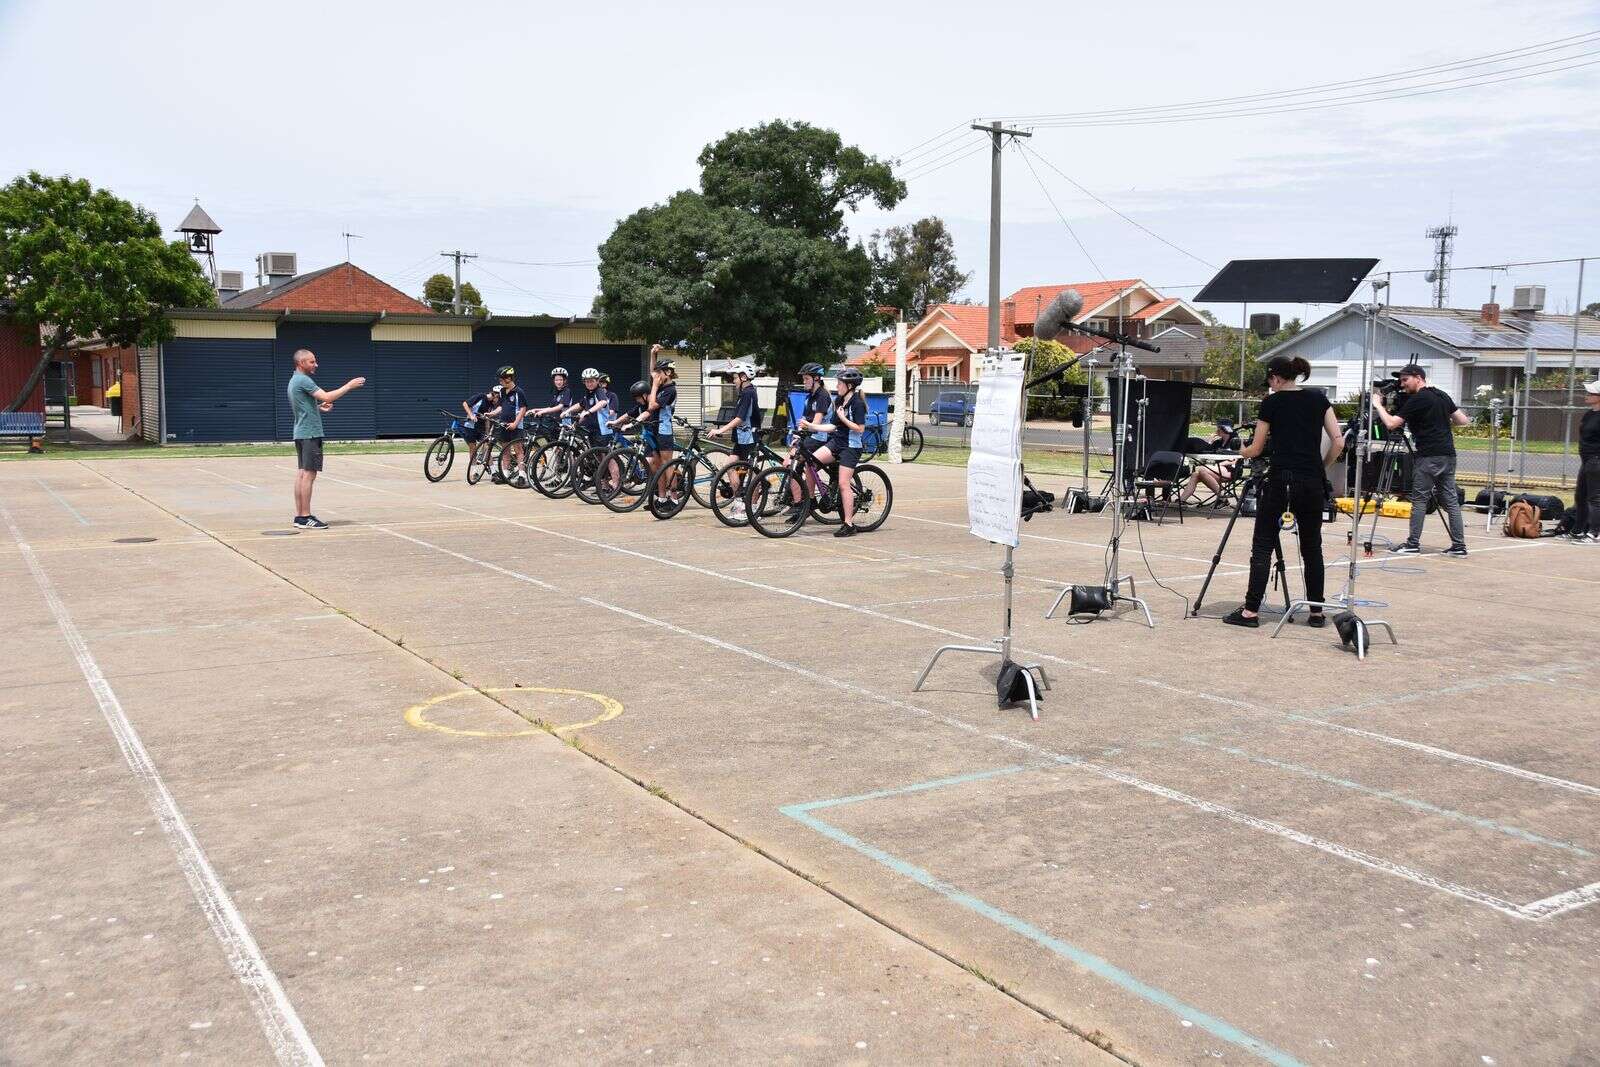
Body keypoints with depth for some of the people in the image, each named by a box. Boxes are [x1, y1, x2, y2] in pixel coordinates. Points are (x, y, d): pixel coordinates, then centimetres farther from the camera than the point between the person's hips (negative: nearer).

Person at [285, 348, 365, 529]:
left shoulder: (294, 381, 18)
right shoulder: (303, 380, -14)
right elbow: (326, 396, -22)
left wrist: (319, 408, 13)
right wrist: (349, 385, -15)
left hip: (301, 433, 10)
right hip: (310, 433, -10)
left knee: (302, 473, 9)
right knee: (309, 474, -9)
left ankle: (299, 516, 11)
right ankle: (305, 518, -9)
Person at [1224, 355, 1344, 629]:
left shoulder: (1272, 403, 1)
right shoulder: (1318, 398, 9)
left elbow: (1256, 449, 6)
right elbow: (1339, 443, 3)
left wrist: (1242, 452, 27)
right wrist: (1321, 467, 17)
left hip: (1279, 480, -4)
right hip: (1312, 482, 4)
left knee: (1262, 546, 1)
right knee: (1311, 546, 13)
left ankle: (1251, 610, -4)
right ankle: (1316, 611, 15)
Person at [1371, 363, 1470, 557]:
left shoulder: (1416, 400, -8)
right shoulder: (1441, 395, 15)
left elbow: (1391, 423, -12)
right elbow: (1463, 420, 17)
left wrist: (1377, 405, 1)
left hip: (1428, 456, -7)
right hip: (1448, 455, 7)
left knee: (1419, 500, -2)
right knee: (1451, 500, 7)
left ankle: (1413, 544, 0)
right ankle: (1459, 546, 5)